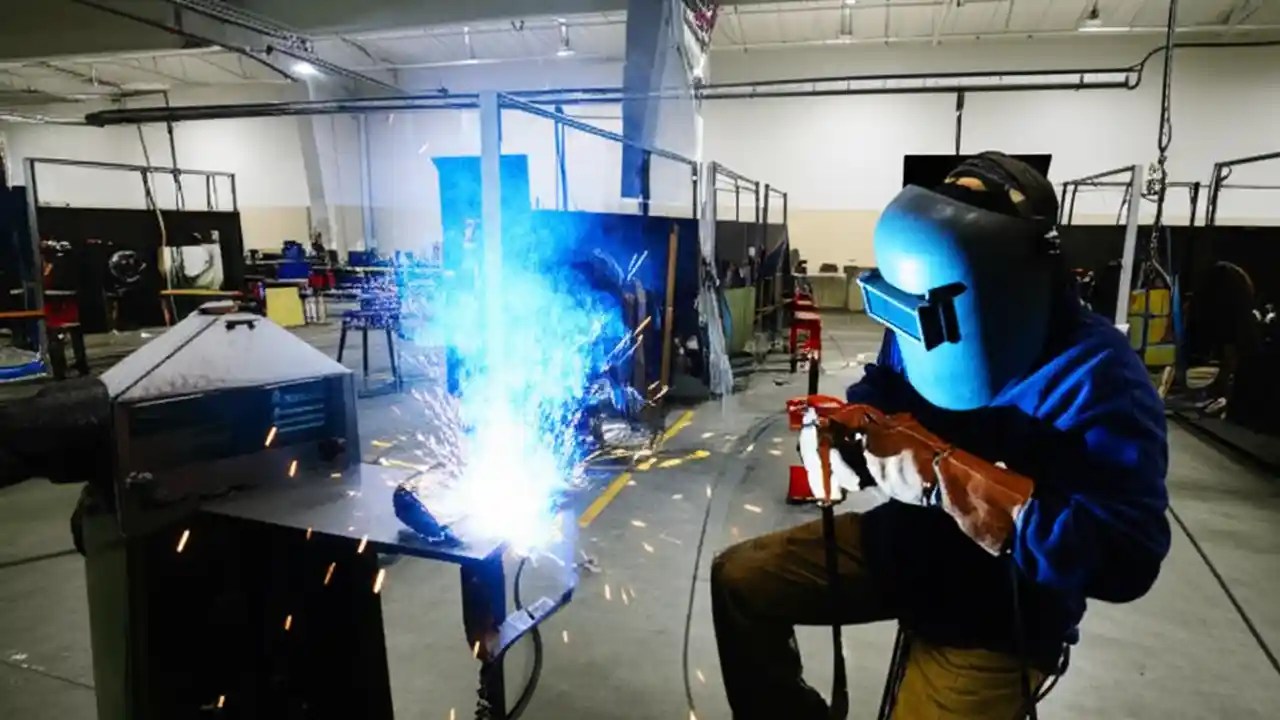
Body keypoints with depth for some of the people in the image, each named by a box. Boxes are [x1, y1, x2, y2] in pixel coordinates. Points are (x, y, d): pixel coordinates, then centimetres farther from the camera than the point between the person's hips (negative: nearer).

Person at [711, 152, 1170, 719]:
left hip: (998, 614, -6)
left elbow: (1126, 558, -32)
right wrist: (848, 426, -16)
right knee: (739, 578, 2)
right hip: (902, 542, 6)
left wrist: (950, 482, -39)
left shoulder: (1099, 380, -27)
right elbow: (880, 393, 10)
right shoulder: (928, 328, -8)